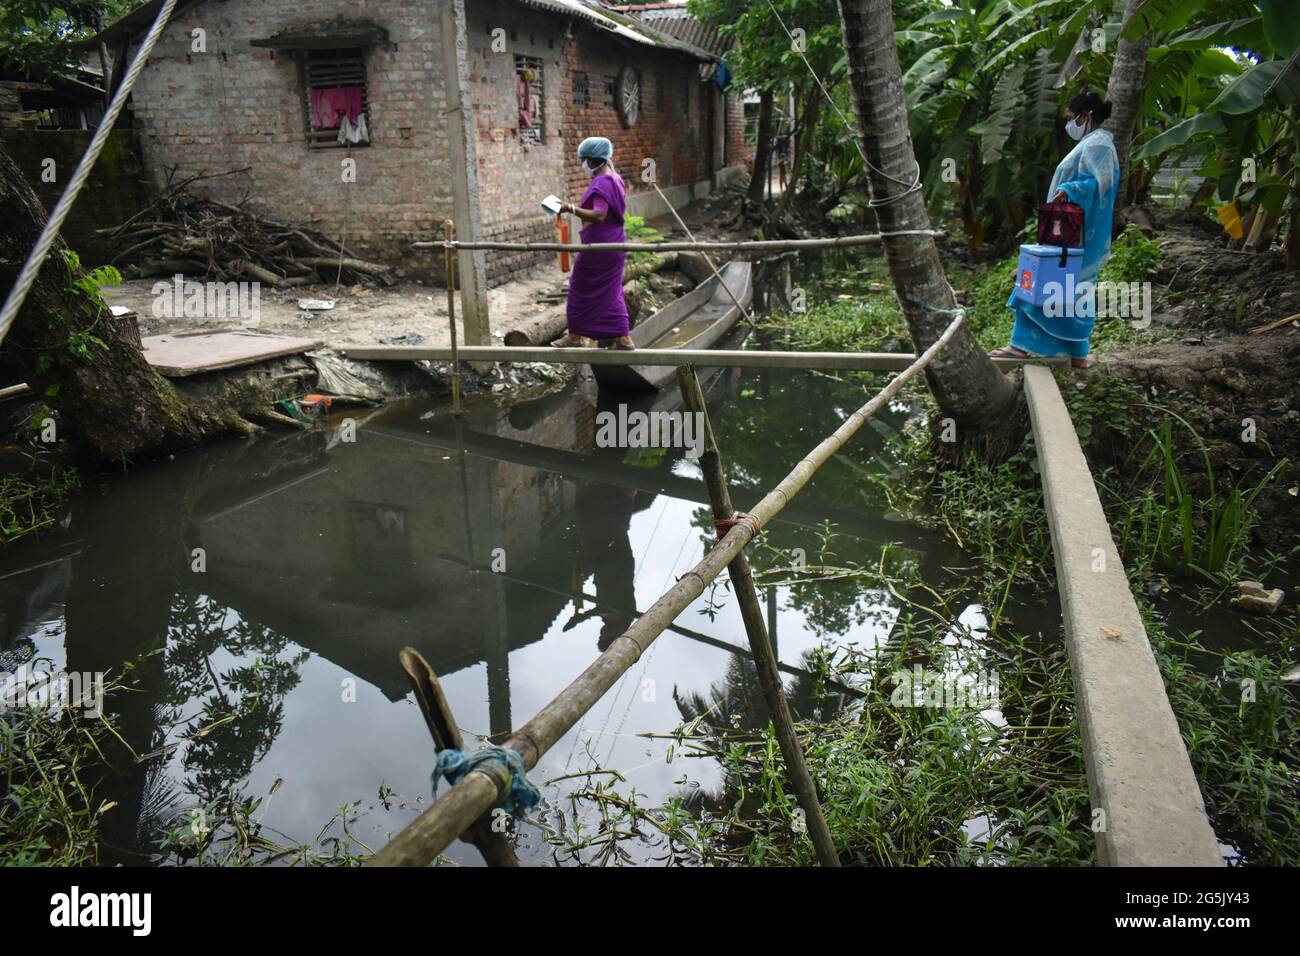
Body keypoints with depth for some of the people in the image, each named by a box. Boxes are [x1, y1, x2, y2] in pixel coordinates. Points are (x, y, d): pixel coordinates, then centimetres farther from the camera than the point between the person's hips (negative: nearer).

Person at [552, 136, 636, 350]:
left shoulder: (601, 182, -18)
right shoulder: (614, 179, 13)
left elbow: (599, 215, -29)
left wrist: (572, 209, -28)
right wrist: (578, 206, 17)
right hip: (614, 242, 10)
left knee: (582, 289, 4)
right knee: (610, 292, 13)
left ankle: (574, 336, 15)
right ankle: (623, 339, 12)